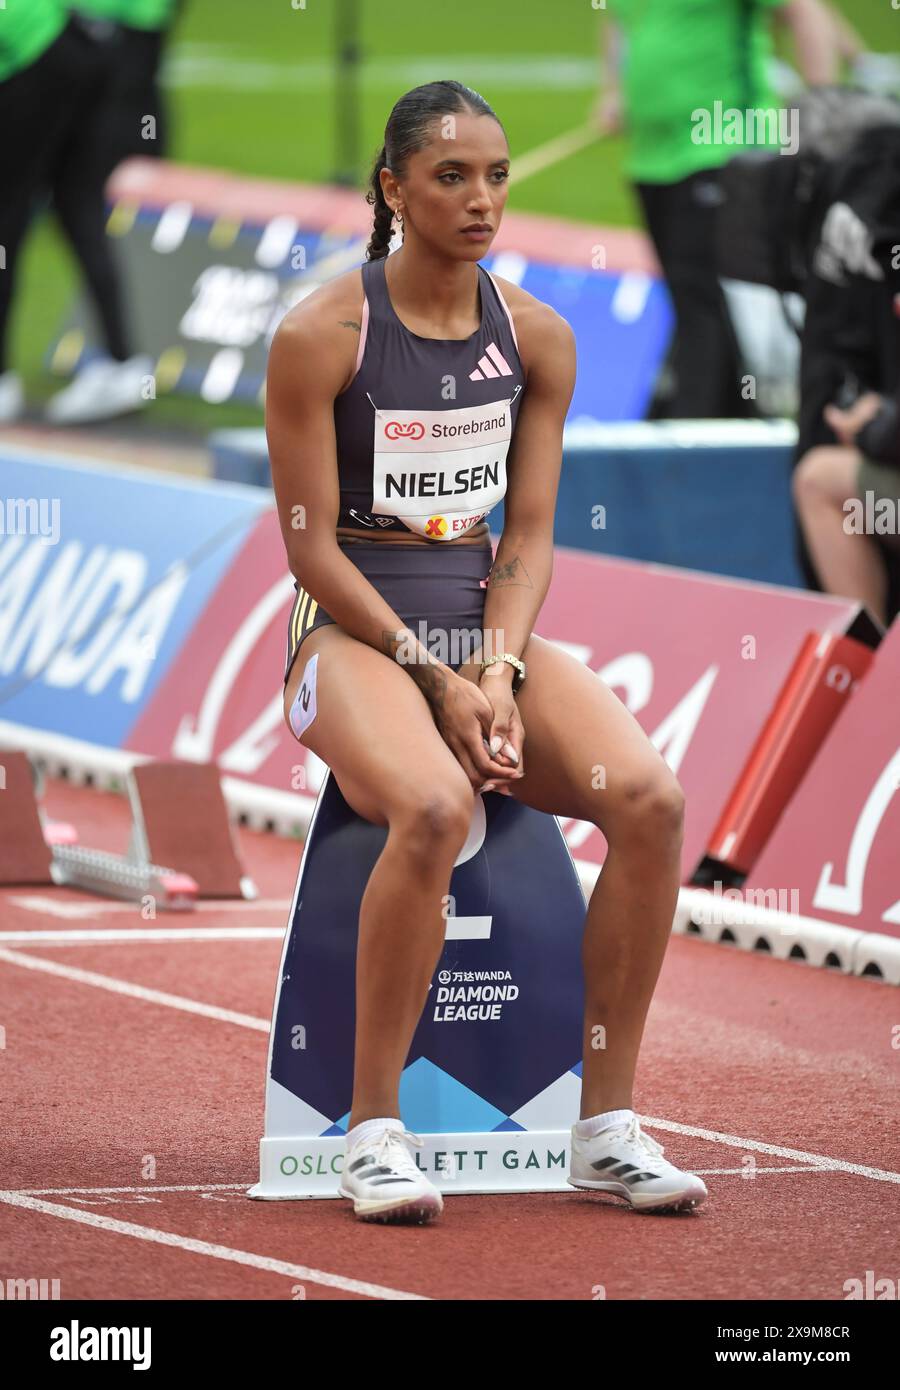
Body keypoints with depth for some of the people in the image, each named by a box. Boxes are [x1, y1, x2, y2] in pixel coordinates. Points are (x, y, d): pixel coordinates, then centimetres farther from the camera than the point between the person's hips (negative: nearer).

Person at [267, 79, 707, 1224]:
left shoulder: (535, 337, 7)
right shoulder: (321, 335, -7)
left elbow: (527, 536, 7)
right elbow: (313, 549, -8)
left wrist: (498, 672, -11)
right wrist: (433, 678, -16)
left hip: (488, 624, 5)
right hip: (352, 629, -5)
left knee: (650, 797, -22)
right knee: (435, 808, -37)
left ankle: (608, 1126, -12)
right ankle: (373, 1129, -23)